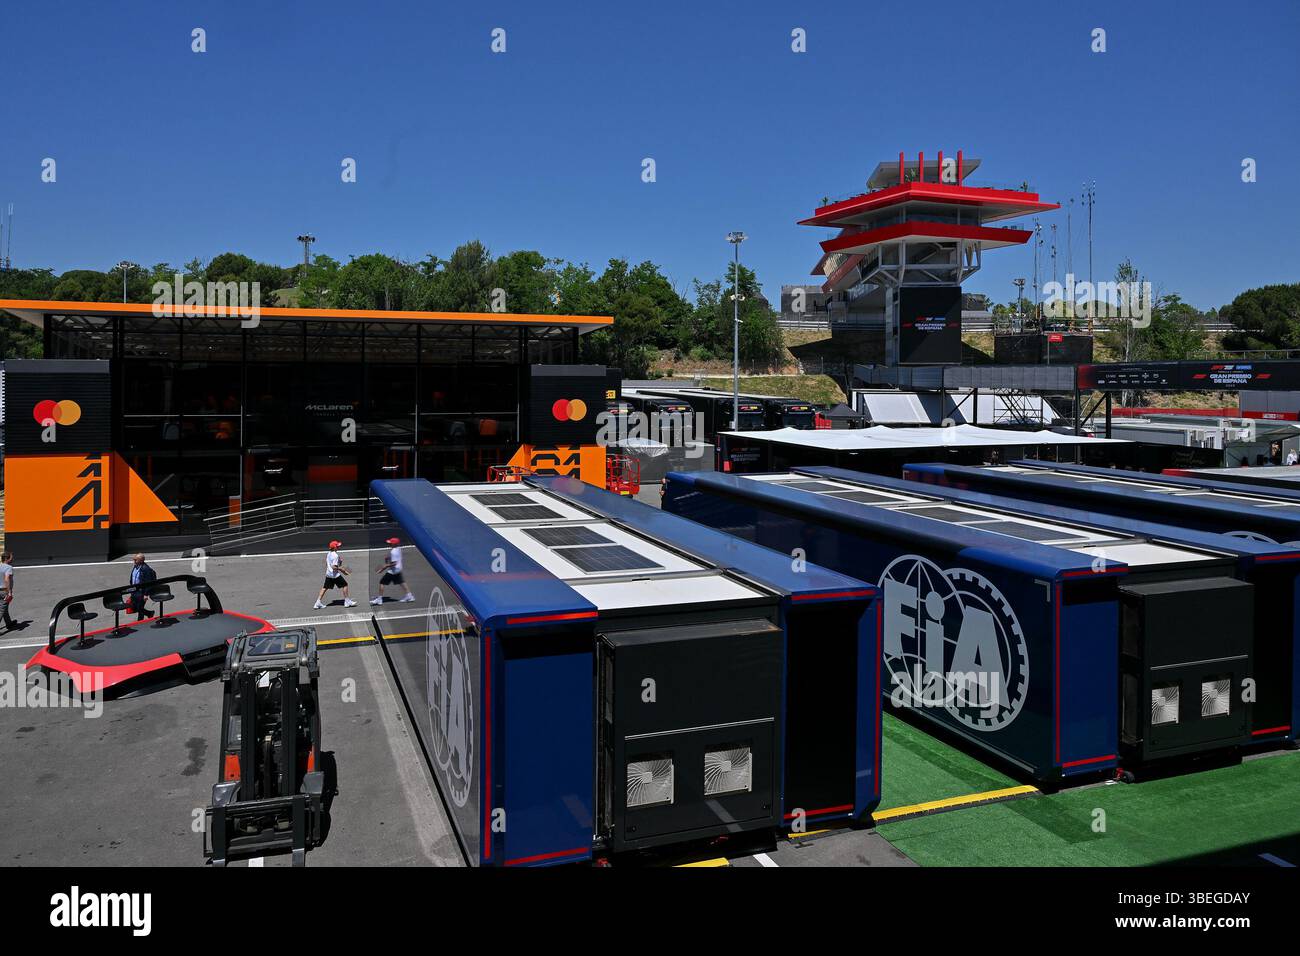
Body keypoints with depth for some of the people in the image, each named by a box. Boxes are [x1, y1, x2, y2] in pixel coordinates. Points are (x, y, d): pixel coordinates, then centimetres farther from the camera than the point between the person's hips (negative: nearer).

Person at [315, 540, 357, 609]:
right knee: (345, 585, 5)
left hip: (328, 574, 8)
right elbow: (334, 567, -24)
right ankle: (347, 602, 10)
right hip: (335, 574, -8)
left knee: (325, 587, 12)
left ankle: (318, 603, 11)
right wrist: (341, 569, -13)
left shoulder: (328, 553, 6)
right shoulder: (336, 555, -20)